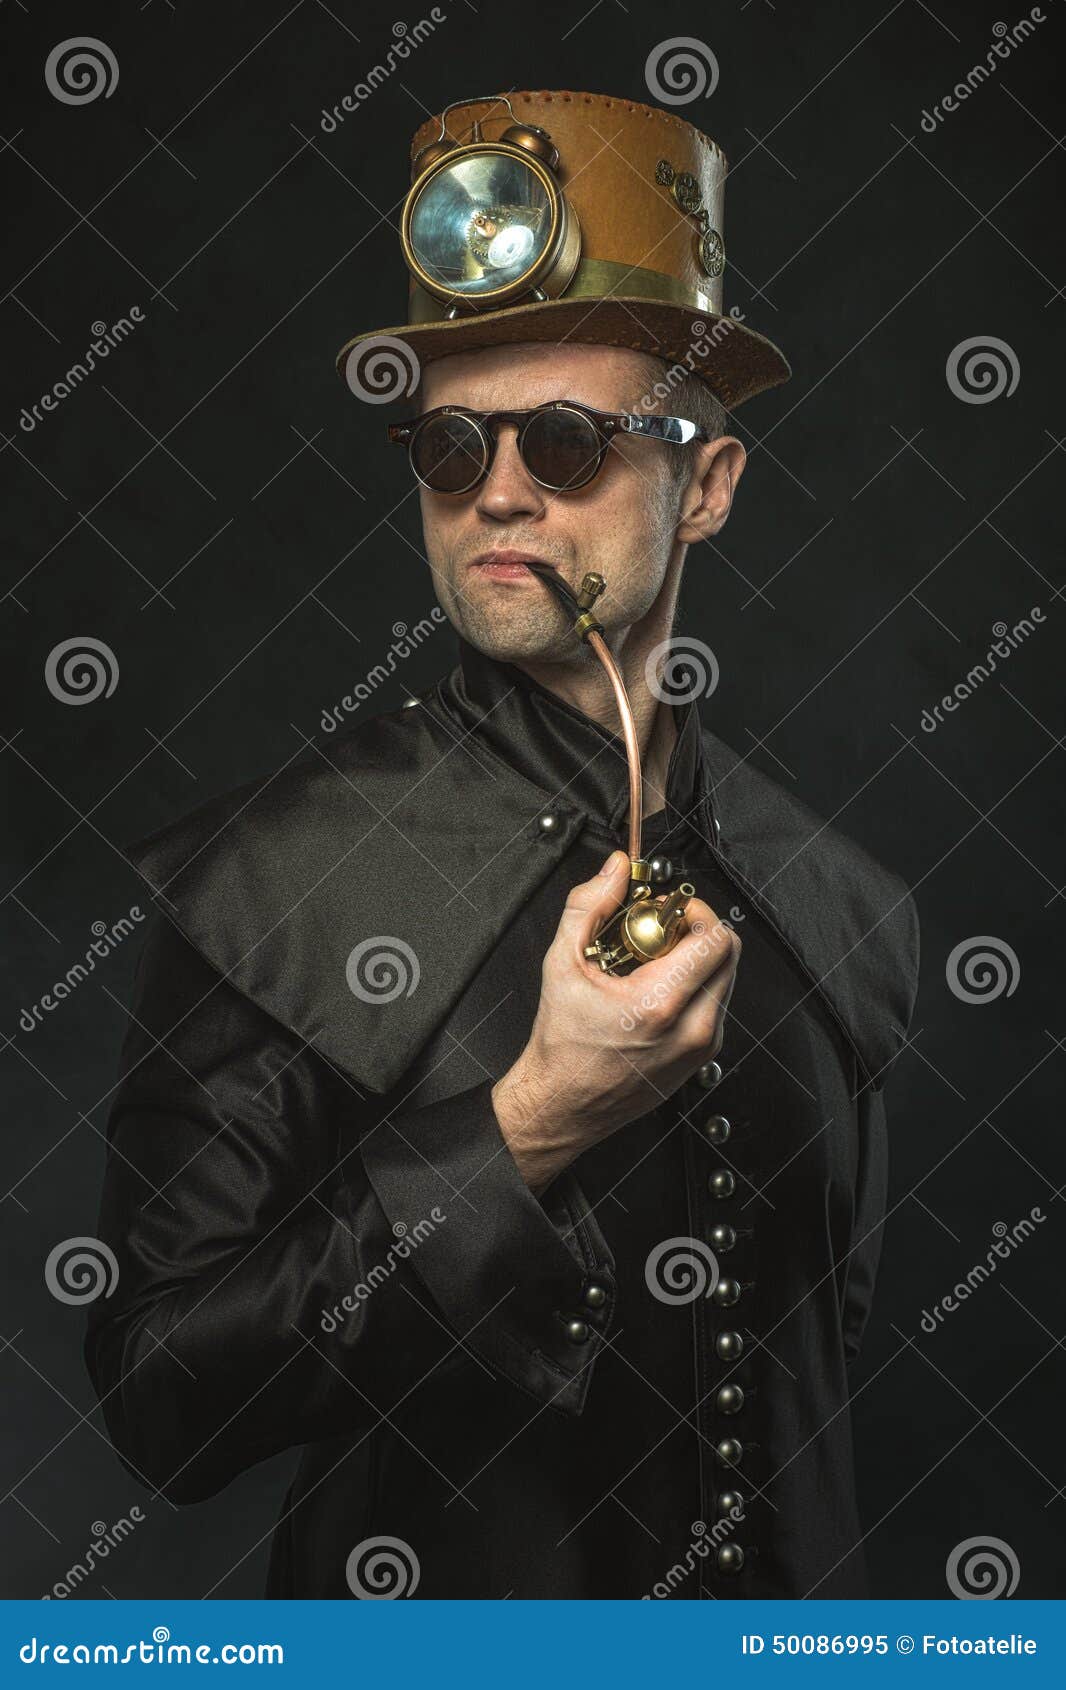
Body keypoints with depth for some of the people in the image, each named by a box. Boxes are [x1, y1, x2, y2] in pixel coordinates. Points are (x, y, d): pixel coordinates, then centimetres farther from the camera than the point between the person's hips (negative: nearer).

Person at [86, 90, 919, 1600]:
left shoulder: (850, 910, -6)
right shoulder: (269, 881, -18)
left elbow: (841, 1344, 6)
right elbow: (161, 1409, -22)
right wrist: (527, 1128, -28)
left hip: (777, 1651, 4)